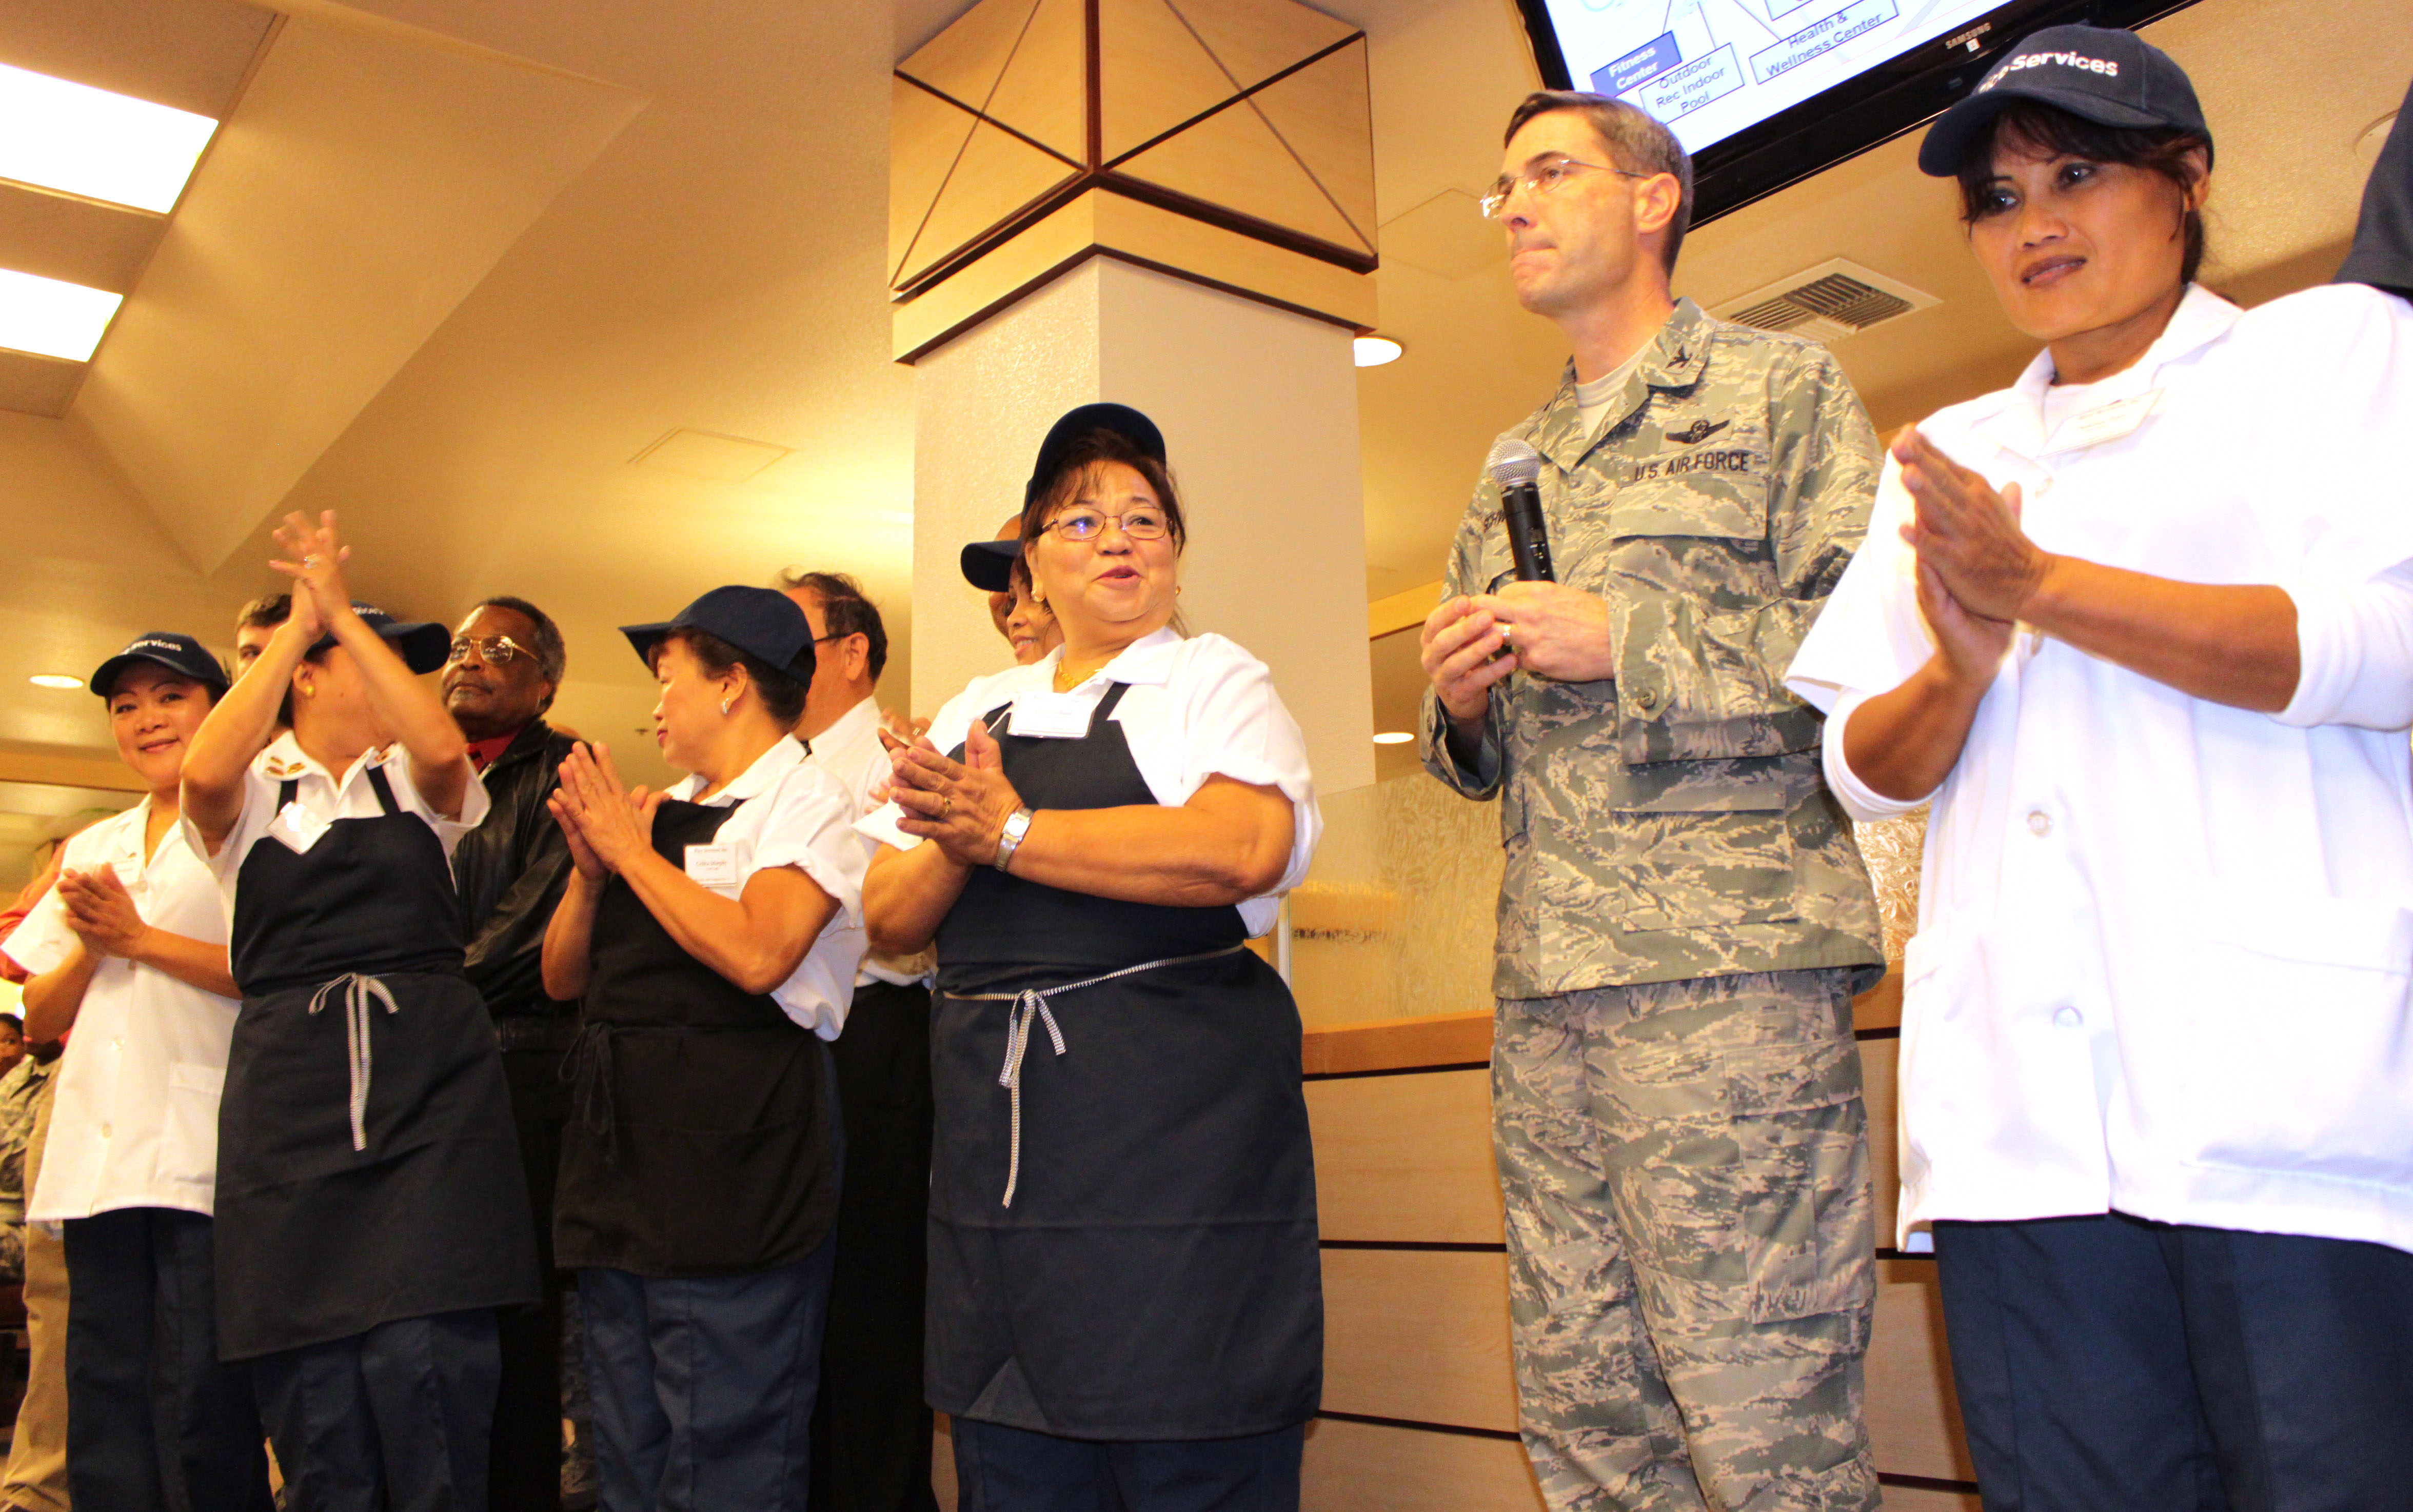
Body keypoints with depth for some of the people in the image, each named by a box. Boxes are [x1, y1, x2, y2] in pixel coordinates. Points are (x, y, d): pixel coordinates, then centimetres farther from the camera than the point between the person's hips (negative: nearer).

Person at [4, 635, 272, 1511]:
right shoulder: (92, 850, 21)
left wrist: (139, 937, -7)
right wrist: (89, 947, 0)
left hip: (206, 1151, -6)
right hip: (98, 1156, 6)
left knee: (202, 1404, -7)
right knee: (104, 1400, 9)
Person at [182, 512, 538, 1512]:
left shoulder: (419, 783, 15)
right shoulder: (250, 792, 12)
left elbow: (445, 747, -9)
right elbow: (203, 773, -11)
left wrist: (342, 609, -1)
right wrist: (299, 622, -3)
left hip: (431, 1085, 0)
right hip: (289, 1084, 0)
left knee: (425, 1371, -12)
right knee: (315, 1405, 0)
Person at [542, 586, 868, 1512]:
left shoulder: (805, 802, -5)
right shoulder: (660, 812, 15)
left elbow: (756, 955, -22)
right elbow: (564, 977, 17)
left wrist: (631, 851, -10)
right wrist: (591, 870, 0)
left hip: (735, 1156, -8)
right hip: (618, 1153, 8)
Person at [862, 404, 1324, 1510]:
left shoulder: (1216, 682, 4)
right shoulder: (975, 714, 18)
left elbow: (1240, 848, -17)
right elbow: (891, 921, 13)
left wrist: (1010, 831, -14)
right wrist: (959, 839, -10)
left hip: (1175, 1116, -5)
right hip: (995, 1122, 5)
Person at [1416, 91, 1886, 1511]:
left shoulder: (1781, 387, 8)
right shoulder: (1511, 471, 25)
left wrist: (1627, 641, -10)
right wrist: (1464, 709, 5)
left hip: (1726, 963, -6)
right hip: (1545, 987, 6)